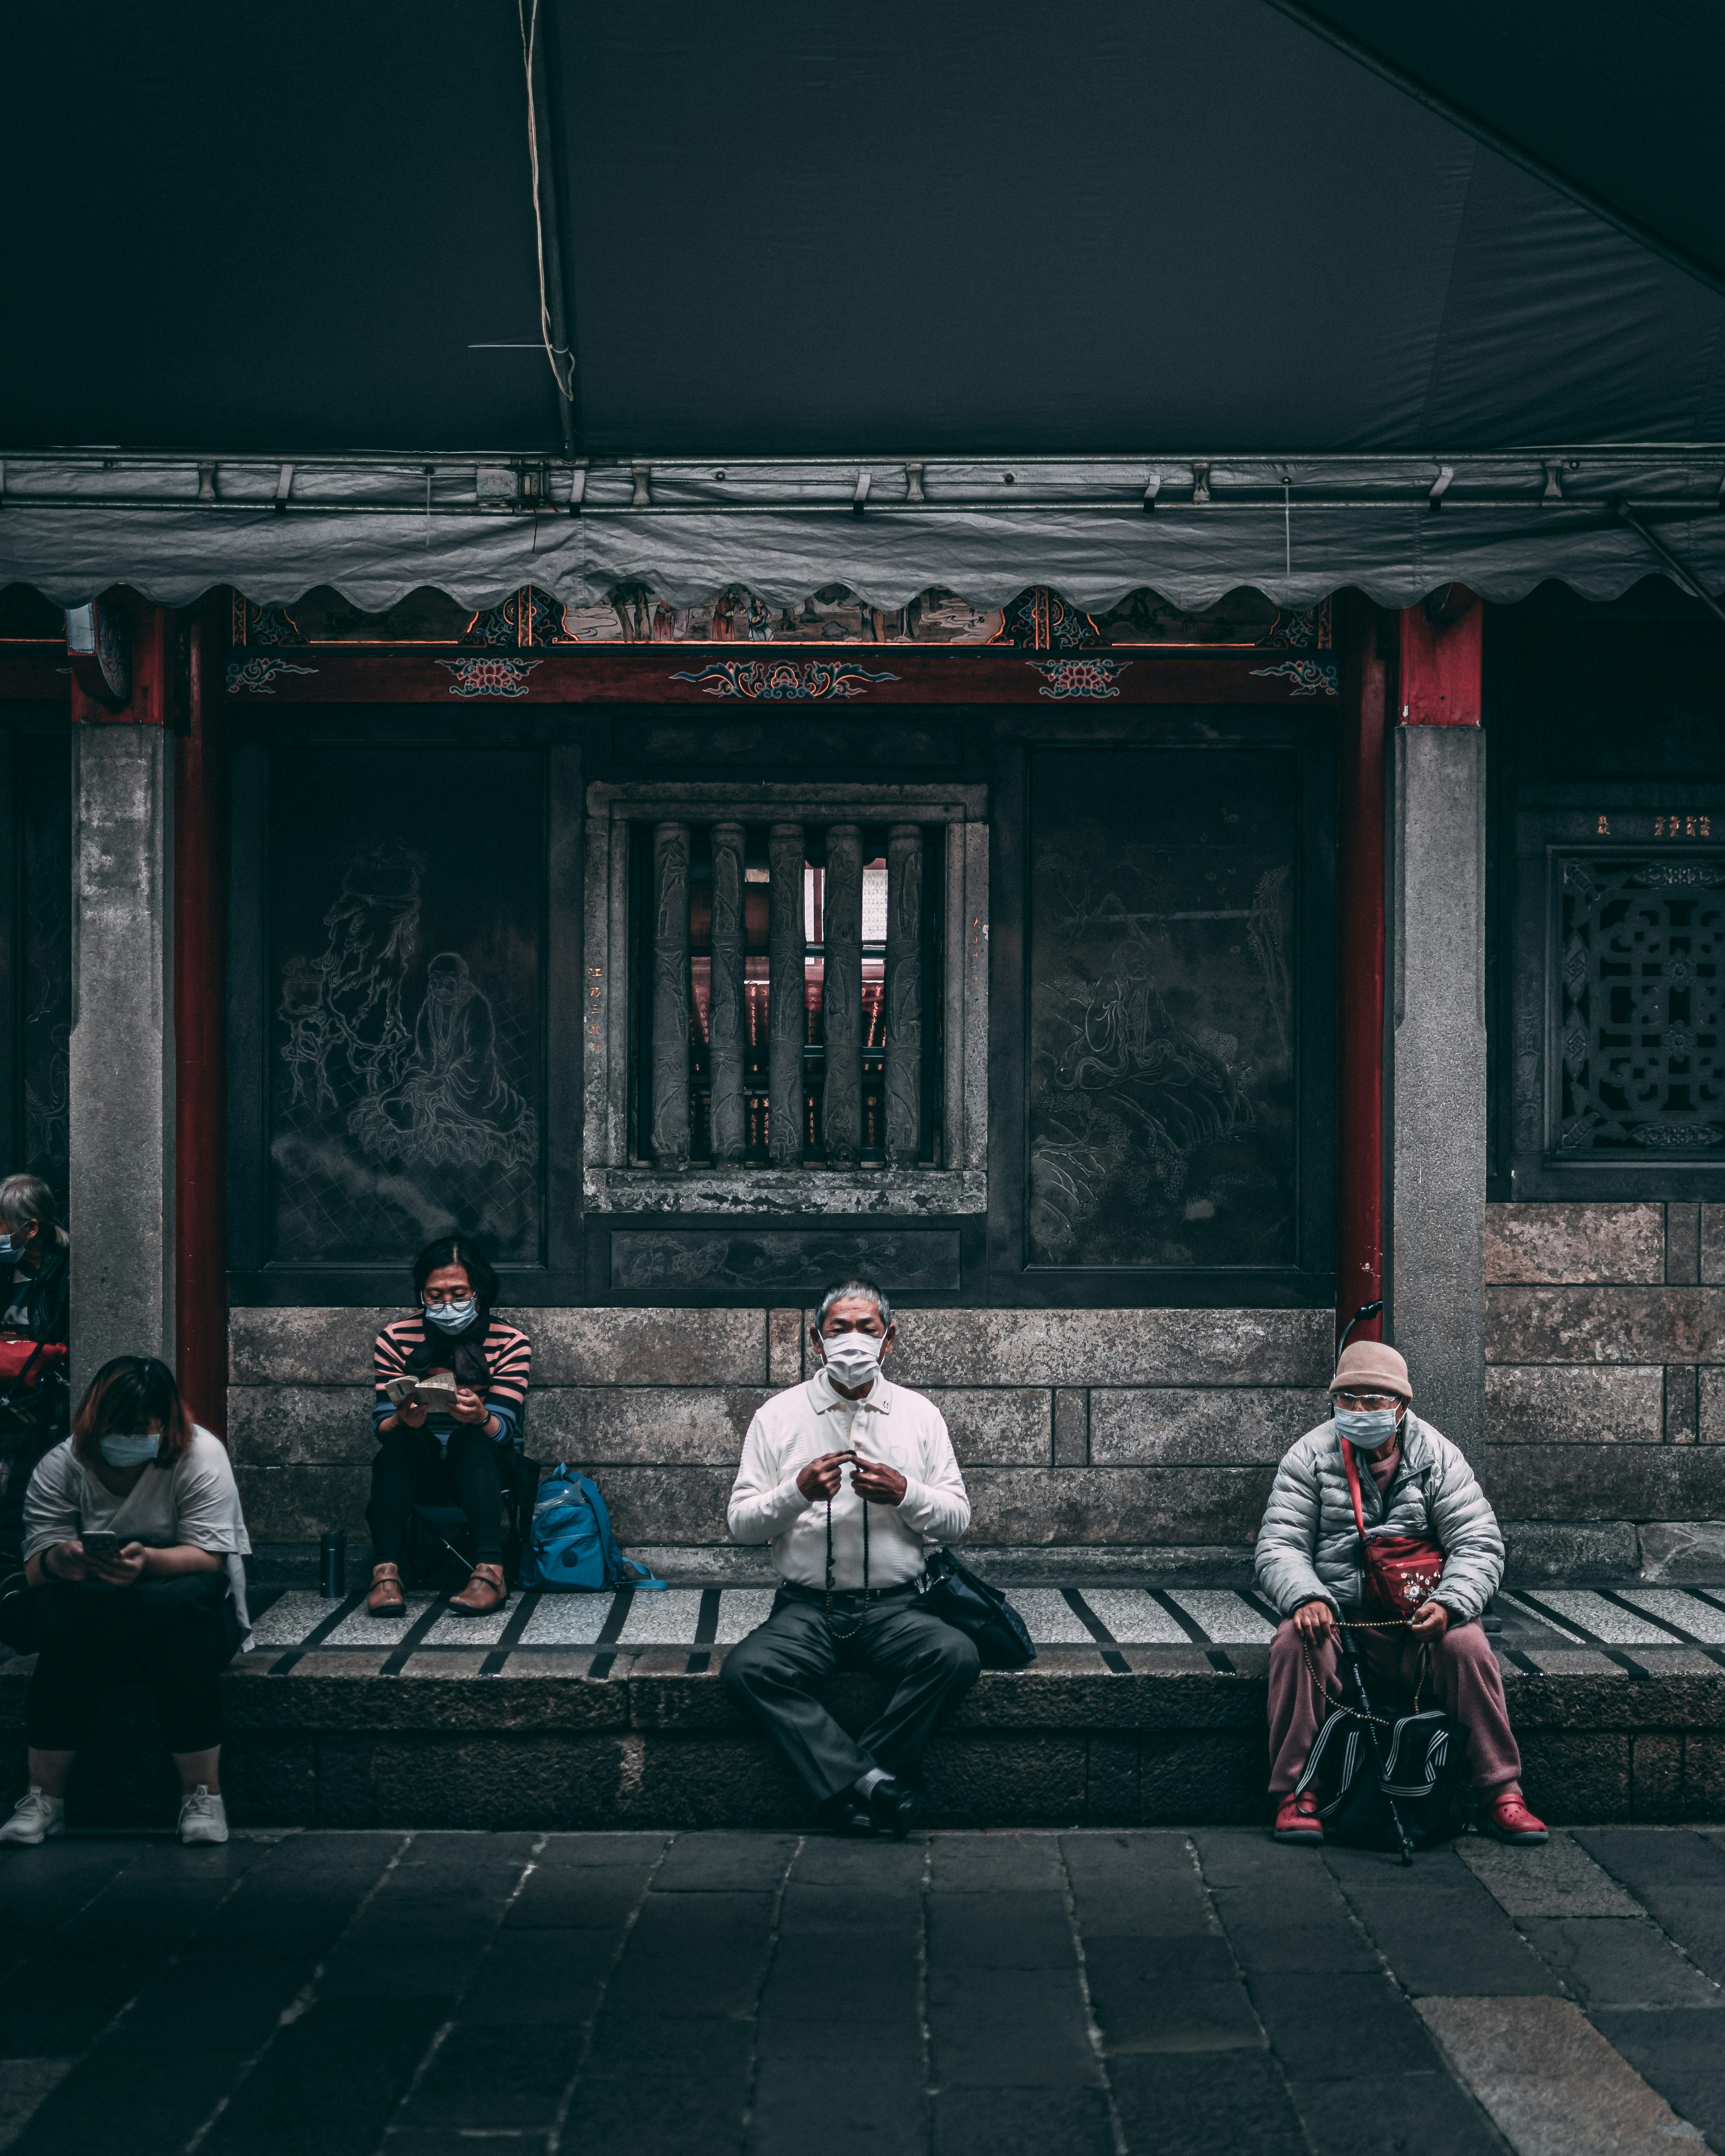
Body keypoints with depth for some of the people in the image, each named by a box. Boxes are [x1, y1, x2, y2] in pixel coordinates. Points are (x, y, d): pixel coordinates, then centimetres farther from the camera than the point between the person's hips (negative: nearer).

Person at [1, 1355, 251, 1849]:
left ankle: (202, 1792, -27)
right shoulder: (60, 1466, -2)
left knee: (183, 1608, -37)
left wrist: (147, 1562, -39)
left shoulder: (200, 1455, -9)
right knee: (67, 1632, -33)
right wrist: (60, 1562, -36)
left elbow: (209, 1557, -17)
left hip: (193, 1606, -2)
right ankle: (44, 1795, -23)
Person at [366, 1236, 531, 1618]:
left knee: (471, 1437, -34)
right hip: (415, 1471, 1)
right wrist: (404, 1420, -33)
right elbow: (381, 1426, -8)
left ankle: (490, 1573, -47)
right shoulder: (395, 1340, -4)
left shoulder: (510, 1343, -7)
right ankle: (386, 1572, -43)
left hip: (485, 1468, -1)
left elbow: (504, 1430, -15)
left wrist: (480, 1417, -39)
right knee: (401, 1438, -31)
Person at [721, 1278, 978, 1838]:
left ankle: (842, 1784, -22)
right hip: (807, 1608, 0)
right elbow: (741, 1524, 4)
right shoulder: (779, 1416, 8)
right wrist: (797, 1492, -14)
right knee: (746, 1668, -30)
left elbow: (958, 1521, 9)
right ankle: (871, 1784, -31)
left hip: (895, 1608, 1)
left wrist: (905, 1494, -11)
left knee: (957, 1655, -31)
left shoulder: (919, 1414, 11)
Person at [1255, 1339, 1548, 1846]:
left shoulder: (1437, 1458, 1)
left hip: (1415, 1614, 0)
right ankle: (1295, 1794, -23)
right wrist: (1308, 1598, -27)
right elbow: (1279, 1546, -4)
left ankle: (1502, 1794, -16)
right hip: (1331, 1610, 0)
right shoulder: (1309, 1457, 0)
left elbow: (1480, 1546, -4)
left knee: (1467, 1645, -29)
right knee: (1295, 1644, -32)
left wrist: (1448, 1604, -24)